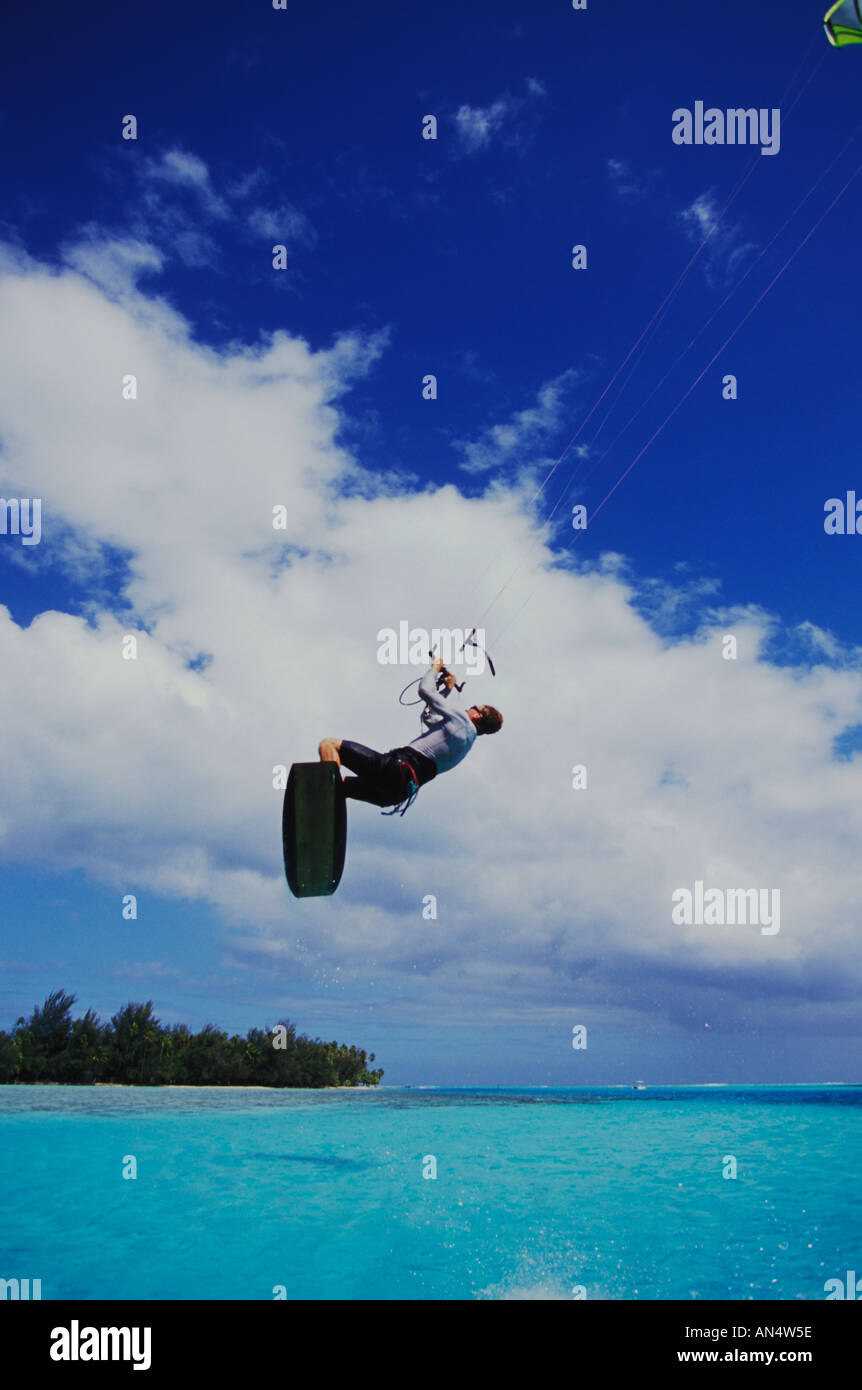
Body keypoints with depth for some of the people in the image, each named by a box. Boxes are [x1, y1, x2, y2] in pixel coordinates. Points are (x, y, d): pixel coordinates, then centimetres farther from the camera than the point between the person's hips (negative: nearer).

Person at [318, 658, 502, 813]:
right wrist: (447, 690, 40)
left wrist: (435, 667, 15)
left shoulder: (462, 720, -3)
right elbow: (428, 717, 39)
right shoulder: (469, 739, 24)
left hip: (396, 767, -10)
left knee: (329, 744, -14)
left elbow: (425, 689, -3)